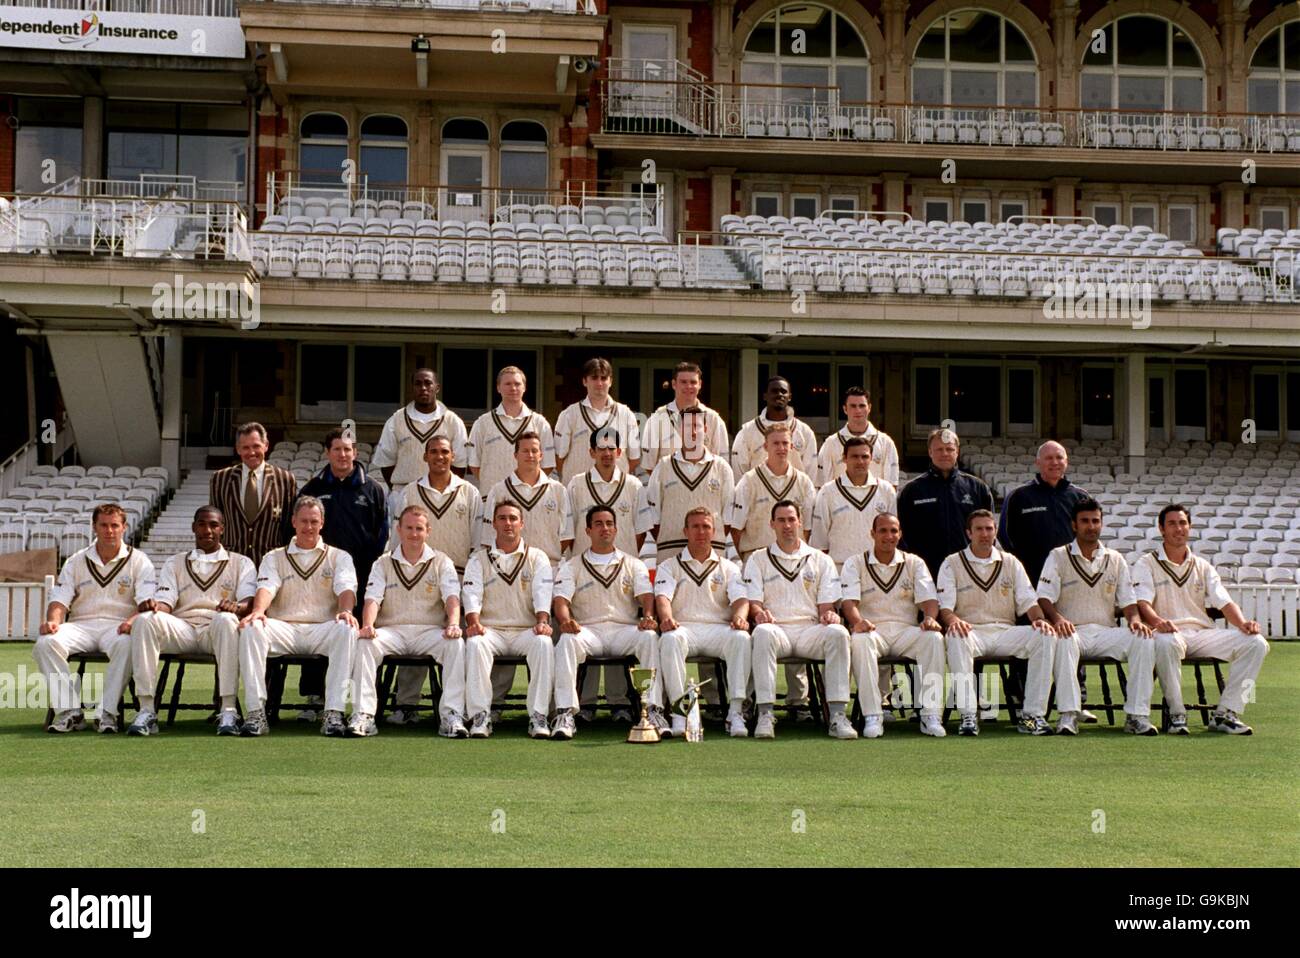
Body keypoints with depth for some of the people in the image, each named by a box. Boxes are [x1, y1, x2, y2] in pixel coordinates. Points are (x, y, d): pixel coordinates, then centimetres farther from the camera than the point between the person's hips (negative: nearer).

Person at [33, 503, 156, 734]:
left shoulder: (138, 561, 9)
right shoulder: (75, 561, 17)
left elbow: (147, 601, -3)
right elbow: (60, 599, 9)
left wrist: (134, 619, -25)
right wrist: (53, 620, -14)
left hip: (118, 626, -2)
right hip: (81, 625, 2)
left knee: (126, 644, -39)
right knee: (46, 643, -28)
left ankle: (107, 713, -34)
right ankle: (69, 711, -28)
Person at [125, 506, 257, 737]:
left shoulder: (241, 563, 19)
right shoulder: (174, 564, 26)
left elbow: (249, 602, 2)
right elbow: (166, 602, 11)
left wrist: (236, 608, -23)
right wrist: (156, 606, -16)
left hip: (216, 631, -2)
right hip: (180, 629, 2)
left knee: (226, 620, -39)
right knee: (144, 620, -30)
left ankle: (228, 711, -42)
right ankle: (147, 711, -34)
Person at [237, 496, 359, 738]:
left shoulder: (339, 557, 18)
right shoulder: (274, 558, 20)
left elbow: (346, 588, -2)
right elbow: (267, 587, 0)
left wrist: (346, 611, -26)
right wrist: (258, 611, -24)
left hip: (322, 631, -1)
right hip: (283, 630, 1)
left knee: (347, 629, -34)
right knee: (251, 628, -30)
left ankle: (334, 713, -36)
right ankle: (256, 712, -32)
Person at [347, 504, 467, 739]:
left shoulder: (441, 562, 11)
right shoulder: (383, 564, 13)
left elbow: (452, 597, -5)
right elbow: (372, 599, -2)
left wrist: (453, 624, -27)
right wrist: (368, 625, -25)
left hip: (430, 631, 0)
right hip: (392, 630, 1)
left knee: (456, 644, -31)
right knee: (364, 643, -30)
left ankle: (452, 715, -31)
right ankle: (363, 715, -32)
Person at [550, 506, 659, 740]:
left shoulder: (634, 565, 21)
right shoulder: (572, 566, 18)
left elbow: (646, 596, 5)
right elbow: (561, 599, 2)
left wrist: (648, 616, -20)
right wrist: (565, 620, -23)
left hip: (624, 630, 1)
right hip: (588, 630, -1)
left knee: (650, 637, -33)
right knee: (567, 640, -35)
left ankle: (654, 709, -33)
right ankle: (565, 713, -39)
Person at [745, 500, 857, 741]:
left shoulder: (821, 560, 20)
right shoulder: (758, 560, 18)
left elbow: (826, 605, 12)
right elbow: (753, 602, 7)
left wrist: (829, 614, -13)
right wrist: (760, 613, -18)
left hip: (810, 630, 1)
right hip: (777, 628, -1)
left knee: (838, 632, -32)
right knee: (763, 633, -38)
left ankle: (837, 715, -34)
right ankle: (765, 714, -40)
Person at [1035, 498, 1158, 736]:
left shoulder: (1115, 560, 19)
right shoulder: (1058, 556, 8)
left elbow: (1128, 602, 13)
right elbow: (1044, 598, -4)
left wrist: (1135, 619, -11)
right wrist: (1057, 618, -25)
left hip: (1106, 632, 3)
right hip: (1073, 630, -3)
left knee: (1143, 639, -25)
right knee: (1064, 640, -39)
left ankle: (1137, 715, -25)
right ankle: (1068, 715, -40)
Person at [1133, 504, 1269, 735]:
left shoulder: (1203, 567, 23)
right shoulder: (1146, 564, 8)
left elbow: (1224, 602, 10)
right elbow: (1142, 603, -8)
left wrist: (1243, 624, -12)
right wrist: (1157, 621, -32)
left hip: (1203, 633, 5)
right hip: (1168, 631, -5)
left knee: (1256, 642, -18)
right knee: (1166, 642, -42)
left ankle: (1225, 713, -18)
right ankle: (1176, 714, -26)